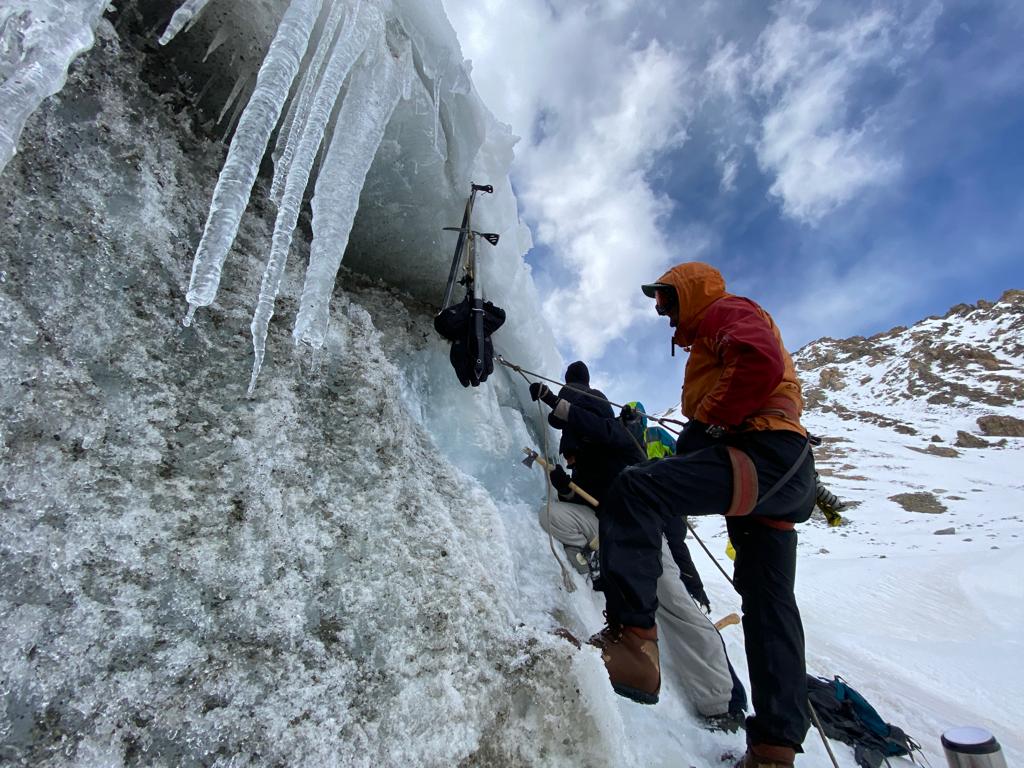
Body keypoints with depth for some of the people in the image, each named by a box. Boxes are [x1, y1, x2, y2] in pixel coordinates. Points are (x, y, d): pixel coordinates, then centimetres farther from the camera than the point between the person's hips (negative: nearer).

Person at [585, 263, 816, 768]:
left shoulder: (725, 309, 6)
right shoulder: (714, 335, 35)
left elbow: (760, 362, -17)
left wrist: (709, 422, -12)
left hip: (762, 451, -11)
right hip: (784, 477, 11)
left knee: (633, 490, -26)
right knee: (769, 603, 10)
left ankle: (632, 637, -34)